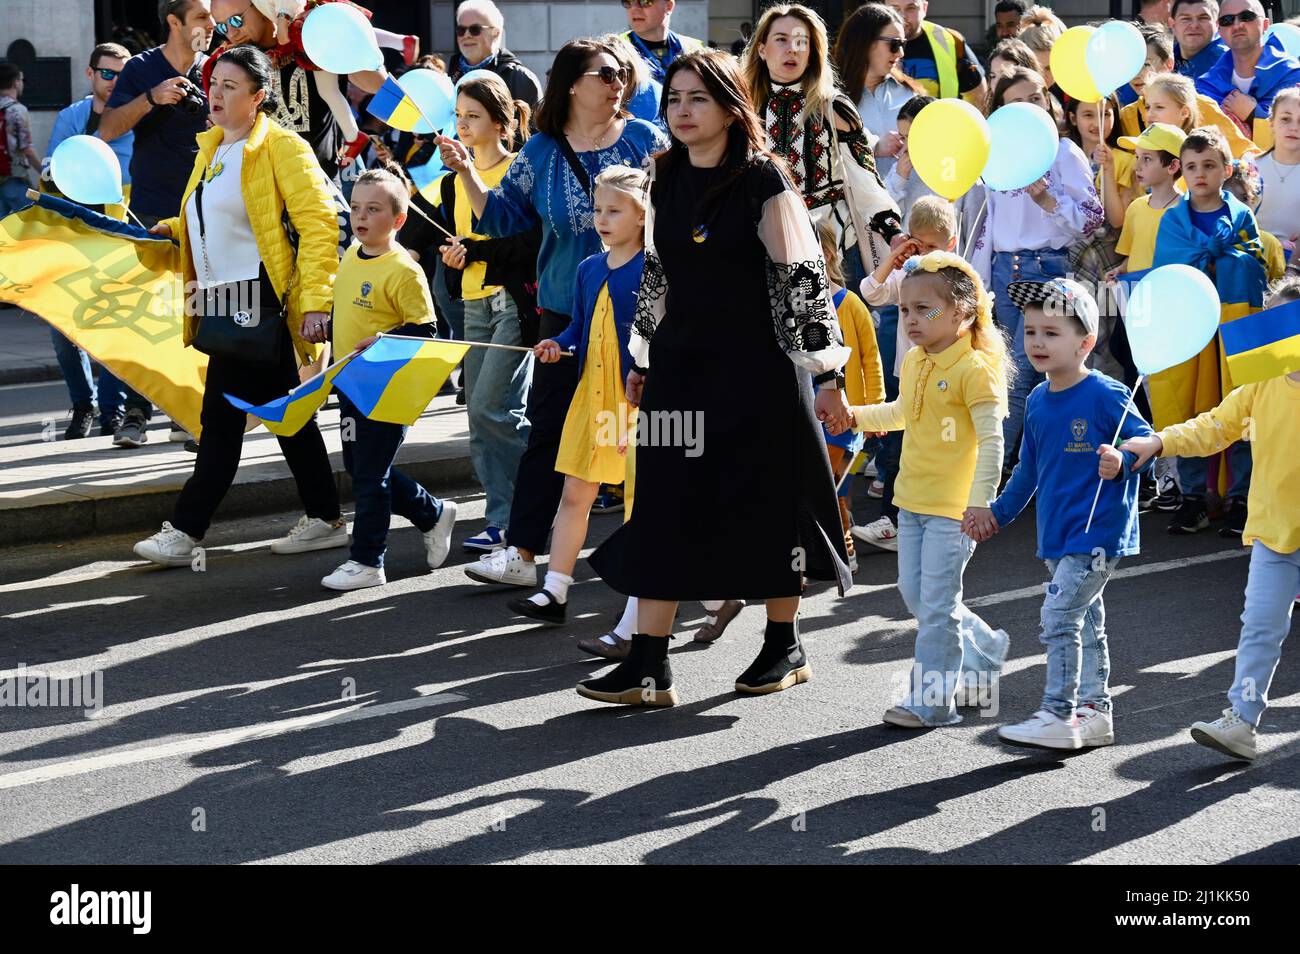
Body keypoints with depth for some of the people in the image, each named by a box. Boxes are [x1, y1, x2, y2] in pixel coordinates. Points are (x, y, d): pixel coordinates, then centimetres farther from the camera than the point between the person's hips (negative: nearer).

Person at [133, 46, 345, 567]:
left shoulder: (282, 148, -9)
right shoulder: (211, 147, 17)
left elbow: (319, 224, -15)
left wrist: (315, 301, -21)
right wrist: (175, 229, 10)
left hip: (257, 297, -9)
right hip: (223, 300, 9)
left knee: (222, 416, -7)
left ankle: (183, 532, -4)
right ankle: (325, 519, 18)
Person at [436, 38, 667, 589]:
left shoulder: (646, 140, 0)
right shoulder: (541, 152, 3)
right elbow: (503, 217, 4)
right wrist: (466, 174, -9)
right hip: (567, 311, 1)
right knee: (549, 427, 0)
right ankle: (521, 552, 2)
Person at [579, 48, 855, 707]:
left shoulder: (763, 181, -7)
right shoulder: (665, 180, 9)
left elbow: (804, 279, -8)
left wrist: (826, 374, -10)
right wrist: (641, 363, 19)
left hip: (758, 368, -5)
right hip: (682, 367, 5)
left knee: (770, 502, 5)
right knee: (665, 508, 0)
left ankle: (785, 645, 22)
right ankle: (648, 665, 2)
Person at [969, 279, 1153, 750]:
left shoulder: (1106, 395, -14)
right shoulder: (1037, 402, 9)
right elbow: (1029, 467, 21)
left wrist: (1121, 463, -31)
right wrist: (998, 512, 23)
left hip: (1097, 530, -8)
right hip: (1057, 534, 8)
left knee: (1059, 614, -12)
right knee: (1085, 621, 14)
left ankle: (1058, 715, -5)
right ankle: (1094, 711, 22)